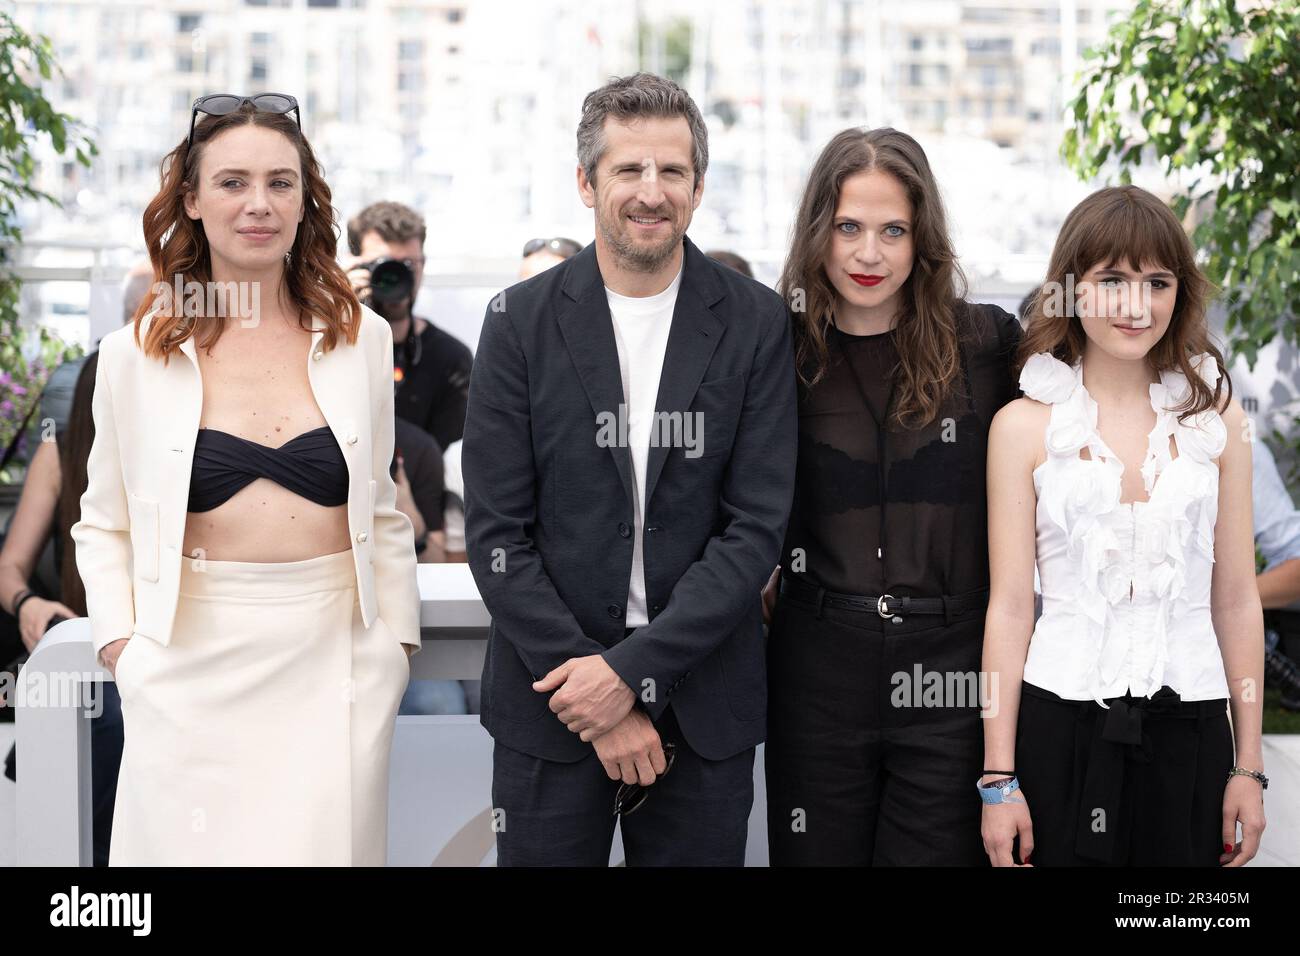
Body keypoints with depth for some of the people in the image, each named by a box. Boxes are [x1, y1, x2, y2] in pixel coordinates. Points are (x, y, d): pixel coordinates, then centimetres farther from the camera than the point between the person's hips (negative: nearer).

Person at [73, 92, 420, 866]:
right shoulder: (134, 354, 2)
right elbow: (103, 525, 10)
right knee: (193, 847, 2)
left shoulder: (361, 339, 5)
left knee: (329, 843, 2)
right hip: (192, 674, -1)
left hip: (335, 665, 1)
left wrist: (396, 641, 8)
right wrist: (120, 642, -2)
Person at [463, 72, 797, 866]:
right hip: (550, 705, 0)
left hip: (703, 707, 0)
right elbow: (495, 532, -4)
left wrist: (631, 668, -13)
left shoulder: (756, 323, -1)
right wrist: (591, 692, -10)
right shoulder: (522, 321, -1)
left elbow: (758, 527, -5)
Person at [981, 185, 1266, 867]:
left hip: (1189, 731, 2)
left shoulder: (1217, 419, 5)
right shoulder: (1024, 425, 0)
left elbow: (1236, 601, 7)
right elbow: (1009, 608, -1)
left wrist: (1248, 764, 6)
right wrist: (998, 779, -4)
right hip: (1062, 725, -2)